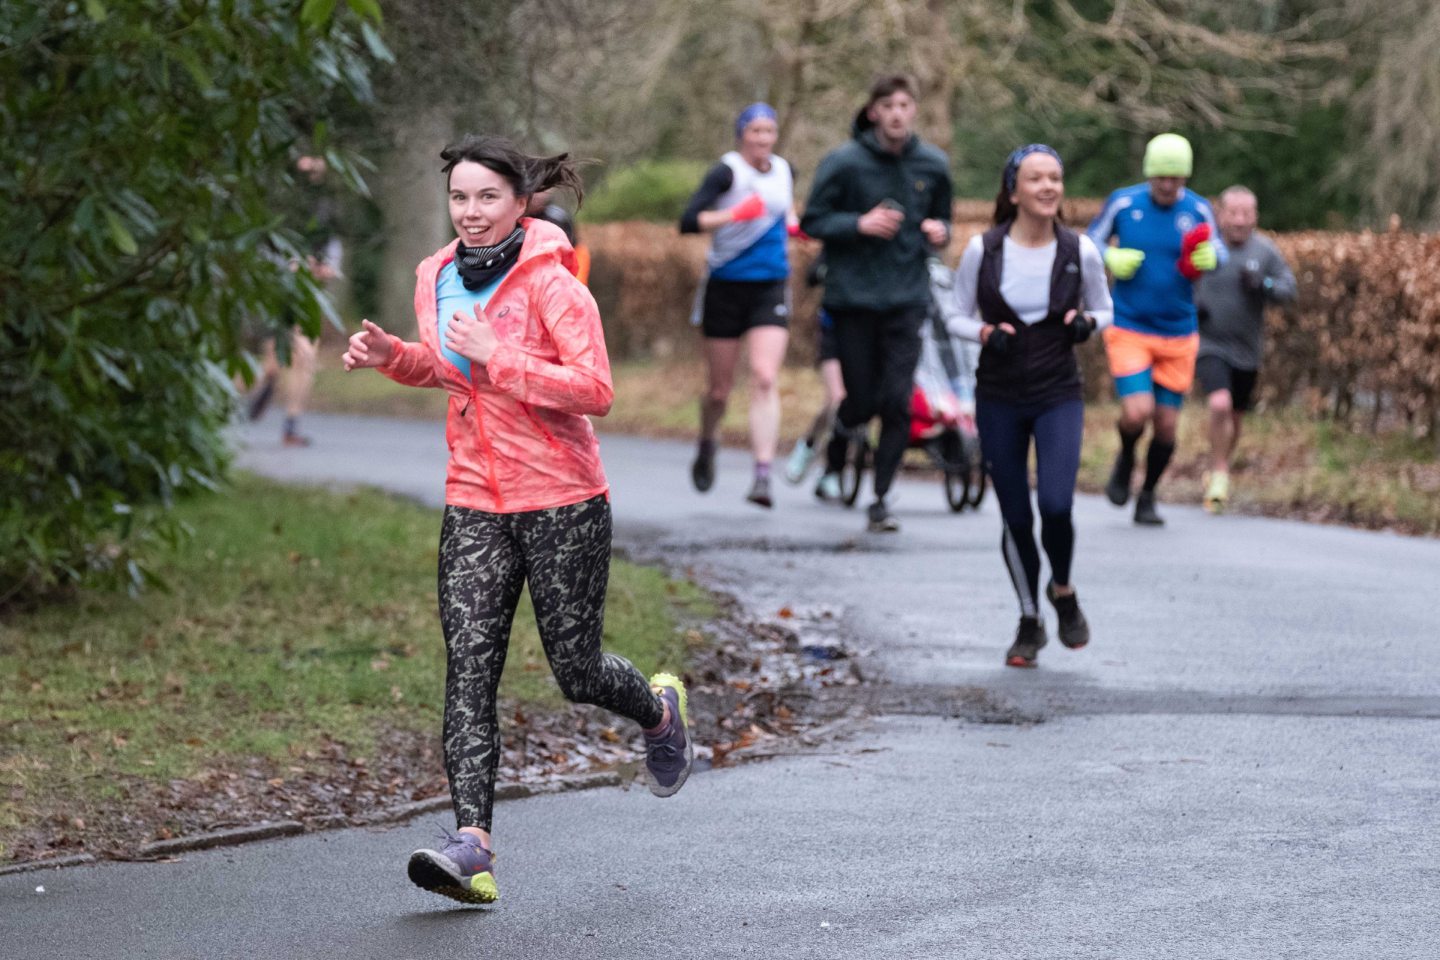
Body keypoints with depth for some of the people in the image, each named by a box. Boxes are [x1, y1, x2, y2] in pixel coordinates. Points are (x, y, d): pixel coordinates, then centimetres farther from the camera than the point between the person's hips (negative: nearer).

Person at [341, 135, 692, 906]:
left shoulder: (550, 283, -12)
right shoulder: (437, 278, 8)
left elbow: (595, 391, -19)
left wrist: (497, 359, -25)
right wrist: (390, 355, 6)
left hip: (562, 501, -5)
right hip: (475, 503, 5)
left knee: (576, 670, 4)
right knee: (468, 668, -9)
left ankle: (660, 709, 39)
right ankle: (472, 844, -17)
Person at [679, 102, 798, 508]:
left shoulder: (784, 170, 6)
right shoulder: (727, 173, -11)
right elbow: (688, 222, -24)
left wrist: (791, 223, 11)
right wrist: (731, 215, -37)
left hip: (771, 289, 3)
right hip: (726, 288, -3)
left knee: (765, 379, -15)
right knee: (719, 389, 6)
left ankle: (763, 476, -21)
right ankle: (706, 446, 39)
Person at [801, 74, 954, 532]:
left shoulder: (932, 164, 6)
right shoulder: (844, 162, -5)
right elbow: (812, 222, -1)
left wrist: (939, 232, -2)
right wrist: (860, 224, -17)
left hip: (906, 299, 2)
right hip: (854, 296, -2)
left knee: (898, 403, -7)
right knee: (862, 401, 0)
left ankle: (880, 500, 3)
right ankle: (834, 458, 33)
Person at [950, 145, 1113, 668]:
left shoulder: (1080, 250, -5)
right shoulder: (983, 249, -7)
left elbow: (1103, 309, 10)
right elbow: (957, 317, 4)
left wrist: (1087, 322, -12)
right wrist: (986, 332, -17)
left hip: (1058, 395, 0)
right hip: (999, 398, 1)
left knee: (1056, 505, -18)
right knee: (1015, 518, 5)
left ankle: (1063, 591, 13)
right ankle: (1029, 622, 25)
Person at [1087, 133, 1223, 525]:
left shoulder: (1198, 210, -1)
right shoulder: (1123, 202, -4)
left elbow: (1217, 254, 9)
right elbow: (1091, 241, 9)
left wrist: (1209, 257, -15)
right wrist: (1112, 259, -12)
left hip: (1178, 334, 2)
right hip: (1128, 328, -2)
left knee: (1166, 425, 4)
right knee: (1137, 412, -18)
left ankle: (1147, 496, 26)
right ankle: (1125, 460, 17)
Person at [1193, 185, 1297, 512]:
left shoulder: (1265, 251, -2)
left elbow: (1288, 289, -5)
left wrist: (1262, 285, -24)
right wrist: (1189, 305, -12)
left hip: (1246, 350, 3)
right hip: (1210, 346, -3)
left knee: (1234, 418, 15)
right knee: (1220, 405, -23)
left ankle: (1217, 470, 39)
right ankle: (1220, 473, -8)